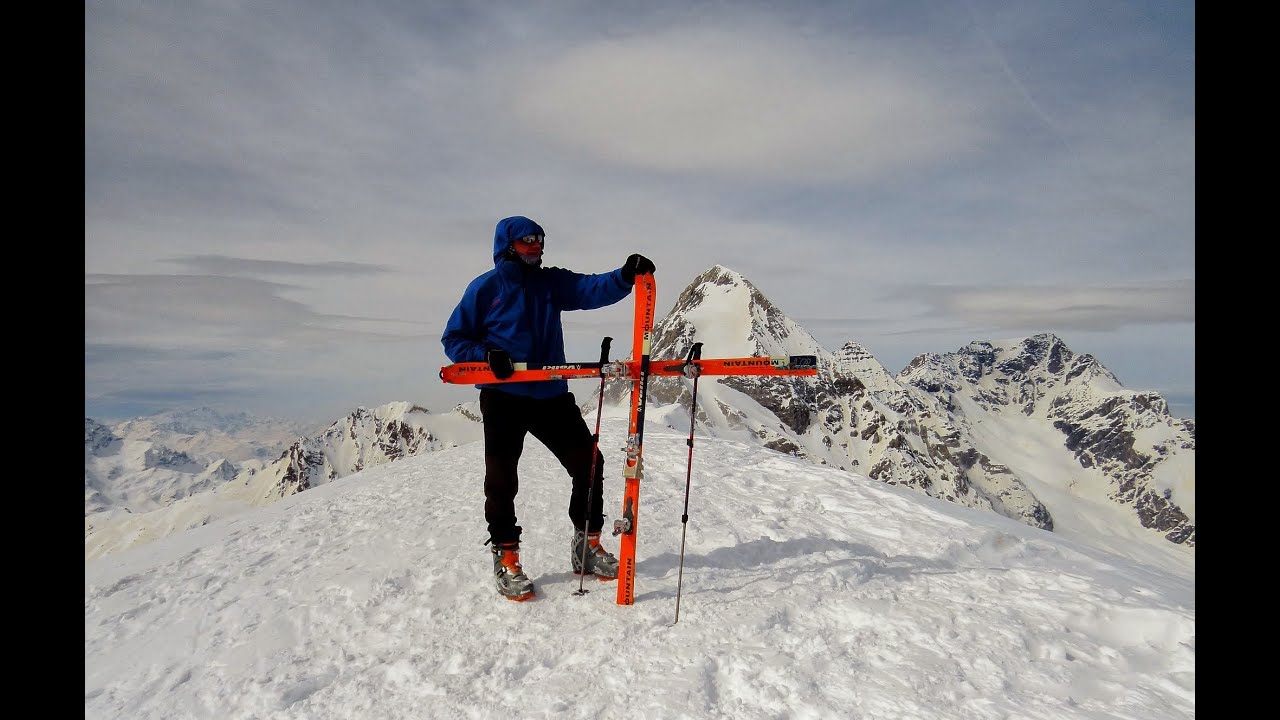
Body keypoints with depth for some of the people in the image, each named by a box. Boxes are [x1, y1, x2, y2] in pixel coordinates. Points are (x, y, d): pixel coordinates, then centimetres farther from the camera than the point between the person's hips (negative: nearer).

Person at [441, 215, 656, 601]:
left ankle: (587, 546, 20)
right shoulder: (485, 288, 0)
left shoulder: (552, 282, 9)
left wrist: (625, 276, -25)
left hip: (552, 395, 4)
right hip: (503, 397, -3)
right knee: (502, 479, 0)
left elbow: (592, 289, -6)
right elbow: (454, 338, 1)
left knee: (589, 462, 4)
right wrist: (485, 356, -17)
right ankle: (506, 556, 18)